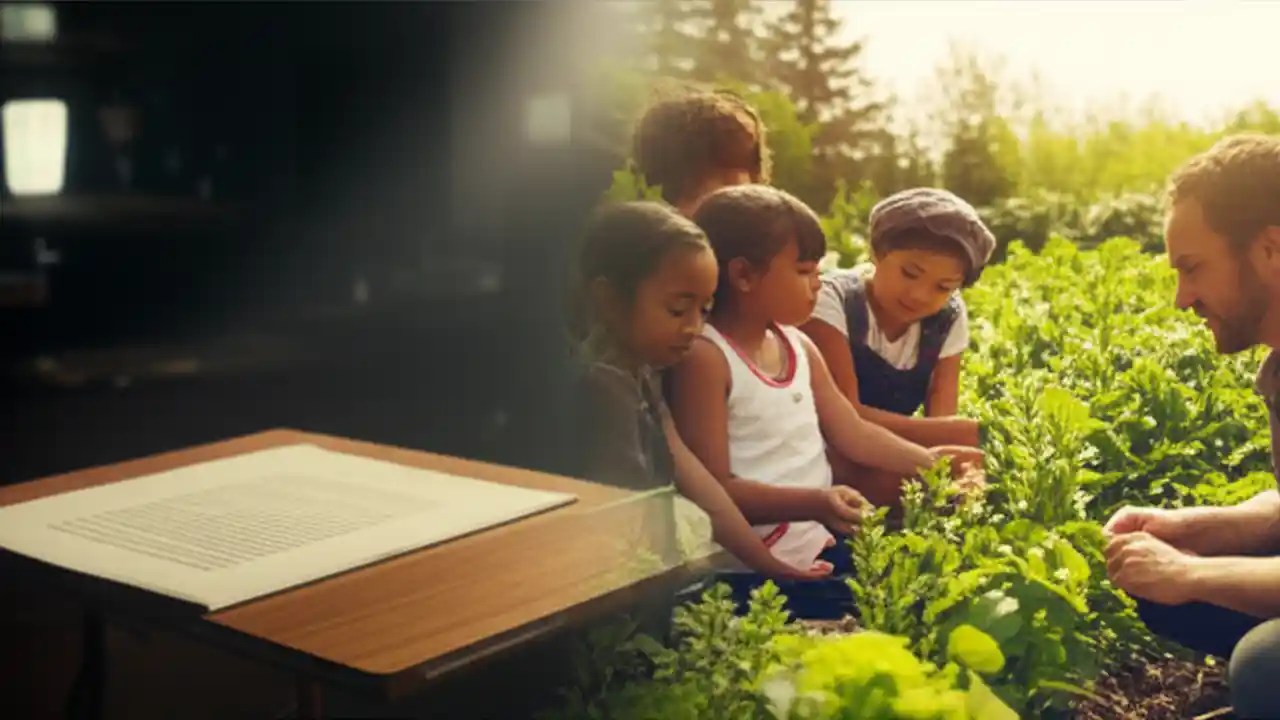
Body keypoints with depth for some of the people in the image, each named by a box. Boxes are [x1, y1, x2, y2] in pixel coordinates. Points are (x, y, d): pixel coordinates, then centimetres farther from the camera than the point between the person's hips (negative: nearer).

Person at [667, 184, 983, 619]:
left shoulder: (799, 346, 11)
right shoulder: (705, 358, -16)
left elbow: (852, 432, 15)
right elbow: (713, 489, -20)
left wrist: (925, 460, 1)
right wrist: (815, 502, -30)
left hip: (820, 544, 9)